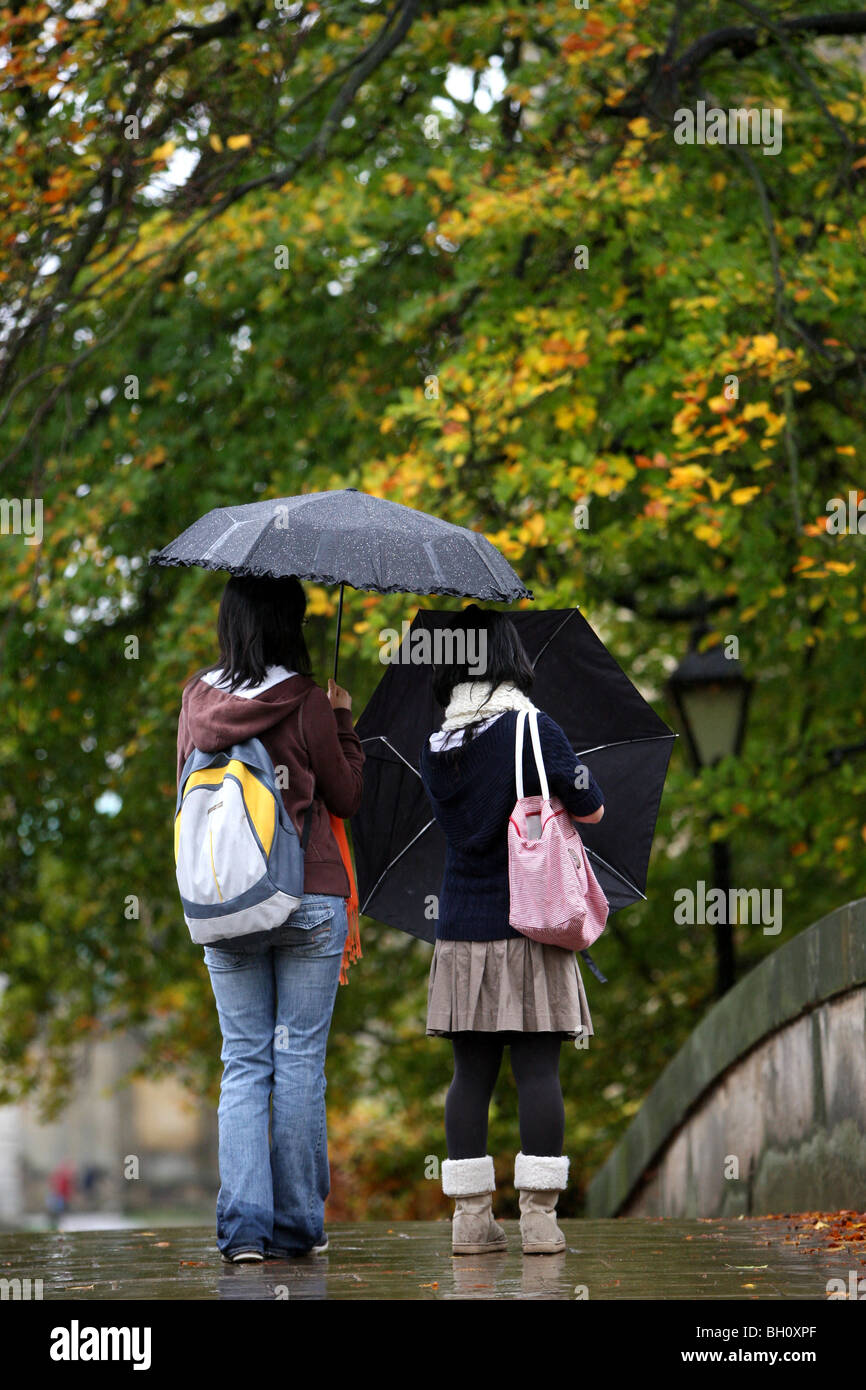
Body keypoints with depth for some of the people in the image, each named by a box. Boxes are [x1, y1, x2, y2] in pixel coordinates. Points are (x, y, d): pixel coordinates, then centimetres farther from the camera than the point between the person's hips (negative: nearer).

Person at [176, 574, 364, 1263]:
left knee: (243, 1063, 7)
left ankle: (243, 1224, -3)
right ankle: (297, 1224, 8)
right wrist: (344, 721, 12)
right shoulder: (305, 703, -9)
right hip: (310, 898, -3)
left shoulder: (197, 698, 3)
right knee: (300, 1059, 4)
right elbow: (346, 797, 0)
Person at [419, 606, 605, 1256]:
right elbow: (591, 809, 1)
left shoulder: (435, 749, 5)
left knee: (472, 1072, 6)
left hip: (462, 932, 4)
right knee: (538, 1069, -1)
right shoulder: (536, 732, -9)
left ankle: (471, 1218, 5)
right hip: (529, 927, -4)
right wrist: (576, 779, 20)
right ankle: (540, 1219, -3)